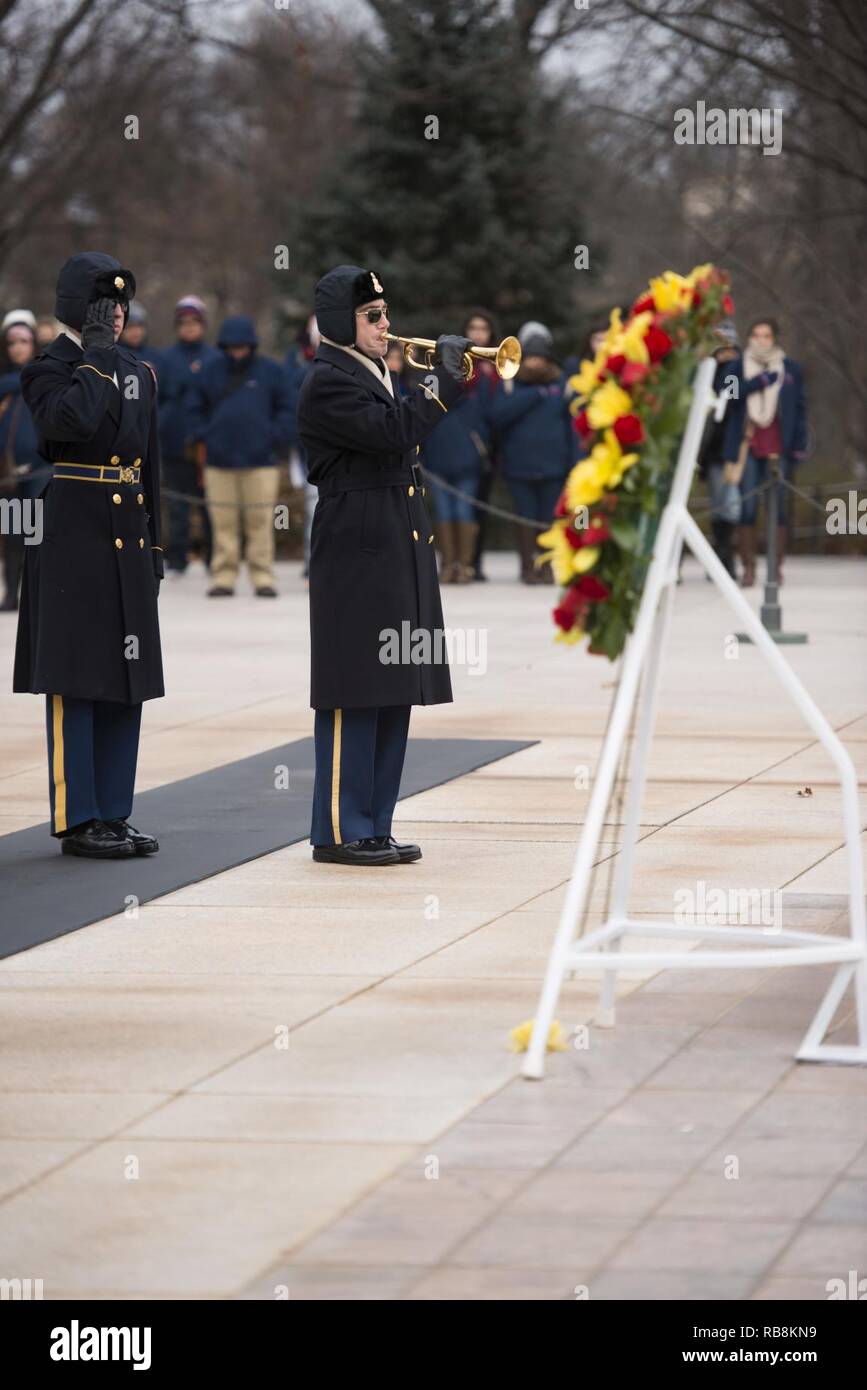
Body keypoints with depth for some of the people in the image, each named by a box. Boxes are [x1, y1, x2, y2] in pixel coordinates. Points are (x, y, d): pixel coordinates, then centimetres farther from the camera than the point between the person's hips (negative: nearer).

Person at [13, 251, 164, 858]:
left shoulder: (138, 373, 16)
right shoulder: (48, 371, -4)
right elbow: (70, 423, -26)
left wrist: (154, 545, 15)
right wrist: (94, 356, -15)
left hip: (129, 542, 7)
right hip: (74, 539, -7)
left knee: (126, 679, 8)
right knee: (74, 681, -4)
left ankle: (113, 813, 15)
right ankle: (77, 819, 0)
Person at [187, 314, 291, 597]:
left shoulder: (270, 372, 6)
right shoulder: (210, 372, 9)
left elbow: (285, 409, 10)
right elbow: (194, 410, 15)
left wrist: (277, 436, -2)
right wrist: (202, 435, 2)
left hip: (260, 461, -1)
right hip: (219, 461, 1)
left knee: (260, 522, -2)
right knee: (223, 523, 1)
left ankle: (263, 577, 2)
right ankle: (224, 577, 5)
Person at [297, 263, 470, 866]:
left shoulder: (378, 376, 19)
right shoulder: (328, 383, -11)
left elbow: (404, 436, 22)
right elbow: (392, 431, -22)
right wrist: (443, 375, -14)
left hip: (397, 556, 9)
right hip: (357, 557, -9)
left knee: (394, 694, 9)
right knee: (354, 698, -6)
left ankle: (375, 827, 15)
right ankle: (340, 832, -2)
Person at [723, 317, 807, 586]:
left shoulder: (791, 370, 9)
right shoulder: (739, 367, 8)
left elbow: (800, 409, 10)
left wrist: (800, 445, 2)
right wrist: (764, 379, -17)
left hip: (778, 449, 0)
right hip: (747, 447, 0)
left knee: (779, 506, -1)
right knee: (747, 508, -4)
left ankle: (776, 567, 6)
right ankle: (748, 567, 1)